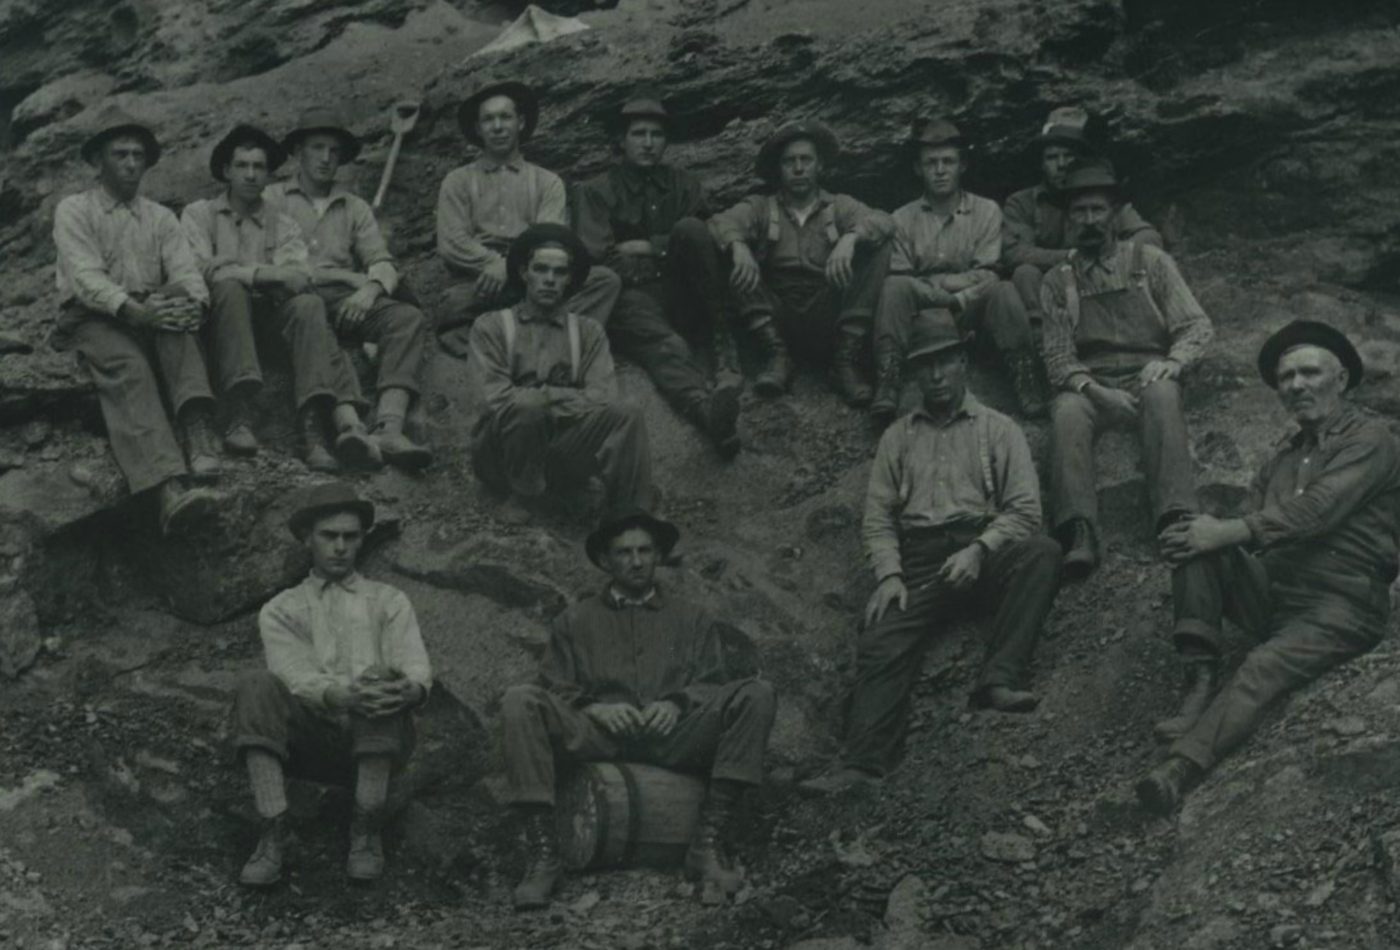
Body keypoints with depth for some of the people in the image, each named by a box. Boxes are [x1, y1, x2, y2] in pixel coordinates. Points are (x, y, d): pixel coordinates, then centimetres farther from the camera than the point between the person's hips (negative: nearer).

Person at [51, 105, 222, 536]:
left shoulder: (160, 217, 20)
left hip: (150, 317, 3)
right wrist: (135, 310, -27)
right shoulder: (74, 210, 8)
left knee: (179, 310, -31)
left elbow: (186, 271, 5)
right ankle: (170, 488, -61)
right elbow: (86, 275, -9)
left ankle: (199, 432, -53)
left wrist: (193, 301, -21)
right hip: (92, 320, -3)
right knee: (127, 368, -35)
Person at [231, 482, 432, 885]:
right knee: (257, 688, -27)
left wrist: (410, 689, -28)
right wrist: (344, 695, -29)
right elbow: (297, 679, -5)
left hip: (378, 740, 0)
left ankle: (366, 832, -28)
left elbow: (417, 669, 0)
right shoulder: (281, 610, 15)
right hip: (314, 738, 0)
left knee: (381, 684, -32)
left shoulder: (388, 602, 18)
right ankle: (272, 836, -33)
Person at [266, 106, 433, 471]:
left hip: (345, 302, 4)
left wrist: (371, 287, -11)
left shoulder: (355, 207, 28)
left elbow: (383, 263, 16)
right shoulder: (272, 199, 16)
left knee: (408, 318, -27)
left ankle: (389, 427, -47)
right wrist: (348, 276, -2)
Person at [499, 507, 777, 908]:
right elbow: (556, 690, 13)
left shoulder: (692, 619, 25)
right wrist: (595, 708, -8)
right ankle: (542, 853, -31)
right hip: (597, 738, 0)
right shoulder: (575, 622, 24)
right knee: (519, 702, -27)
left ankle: (707, 843, -29)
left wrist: (678, 705, -8)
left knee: (756, 695, -25)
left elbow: (712, 684, 13)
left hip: (674, 737, 0)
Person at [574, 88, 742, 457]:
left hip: (684, 298, 3)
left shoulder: (683, 184, 22)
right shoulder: (597, 192, 12)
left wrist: (647, 248, 0)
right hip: (632, 296, -3)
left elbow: (707, 240, 9)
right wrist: (666, 253, -2)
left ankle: (723, 348, -26)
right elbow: (598, 260, -1)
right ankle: (707, 408, -70)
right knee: (664, 347, -37)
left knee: (690, 229, -25)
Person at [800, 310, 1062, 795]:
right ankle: (861, 764, -38)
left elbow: (1025, 510, 4)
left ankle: (998, 680, -41)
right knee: (882, 644, -25)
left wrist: (979, 550, -14)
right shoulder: (898, 436, 23)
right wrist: (889, 574, -5)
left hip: (985, 551, -1)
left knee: (1041, 552, -33)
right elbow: (878, 516, 13)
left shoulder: (998, 429, 15)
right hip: (918, 562, 1)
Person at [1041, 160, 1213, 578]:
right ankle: (1079, 533, -46)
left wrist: (1172, 361, -17)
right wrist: (1097, 392, -17)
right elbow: (1058, 359, 4)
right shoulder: (1058, 281, 13)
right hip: (1089, 384, 1)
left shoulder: (1149, 261, 12)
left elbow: (1197, 326, 6)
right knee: (1067, 410, -35)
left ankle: (1176, 519, -47)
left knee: (1162, 394, -37)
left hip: (1145, 375, 0)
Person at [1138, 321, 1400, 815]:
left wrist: (1229, 533, -22)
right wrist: (1214, 530, -10)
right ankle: (1201, 677, -25)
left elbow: (1315, 511, -17)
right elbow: (1253, 521, 13)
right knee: (1197, 541, -15)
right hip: (1271, 591, 7)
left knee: (1263, 669, -33)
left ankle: (1180, 769, -54)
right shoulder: (1287, 451, 24)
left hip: (1339, 604, -7)